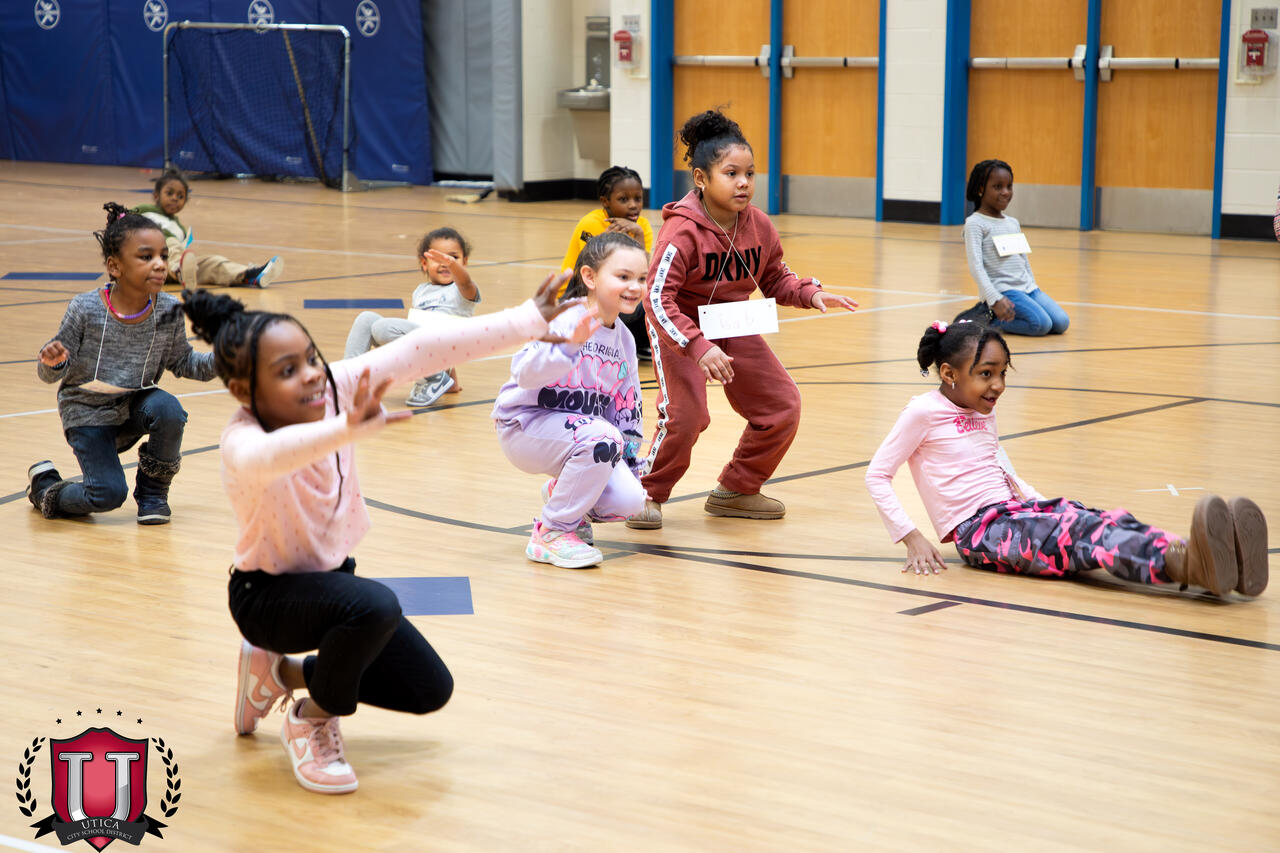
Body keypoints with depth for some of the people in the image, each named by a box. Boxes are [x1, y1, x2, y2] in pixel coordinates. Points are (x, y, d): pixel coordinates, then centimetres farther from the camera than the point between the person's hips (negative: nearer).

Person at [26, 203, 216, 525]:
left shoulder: (168, 311, -10)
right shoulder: (85, 310, -19)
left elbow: (181, 362, 5)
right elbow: (51, 374, -11)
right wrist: (52, 362, -35)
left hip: (136, 405, 4)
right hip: (88, 413, -4)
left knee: (168, 410, -30)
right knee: (108, 495, -19)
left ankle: (153, 492, -3)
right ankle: (46, 486, 16)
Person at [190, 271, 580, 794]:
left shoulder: (335, 389, -19)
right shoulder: (241, 441, -34)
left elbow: (422, 351, -20)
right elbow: (266, 457, -60)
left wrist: (530, 321, -23)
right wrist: (348, 428, -78)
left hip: (331, 575, 7)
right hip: (267, 594, -7)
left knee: (430, 691, 8)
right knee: (376, 607, -36)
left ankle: (284, 672, 26)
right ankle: (312, 722, -6)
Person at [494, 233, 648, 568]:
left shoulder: (624, 339, 4)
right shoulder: (565, 320, -20)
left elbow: (626, 408, 14)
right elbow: (525, 372, -37)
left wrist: (630, 462, 12)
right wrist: (570, 344, -51)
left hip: (580, 427, 7)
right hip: (525, 427, -7)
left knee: (629, 500, -15)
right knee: (601, 436, -35)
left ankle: (560, 493, 19)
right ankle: (551, 534, -17)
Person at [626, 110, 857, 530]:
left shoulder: (759, 225, -7)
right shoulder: (682, 231, -27)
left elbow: (776, 278, 8)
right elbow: (658, 297, -32)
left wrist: (811, 294, -13)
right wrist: (698, 347, -43)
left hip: (733, 326, 7)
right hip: (680, 326, -7)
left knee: (782, 405, 2)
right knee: (685, 415, -23)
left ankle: (737, 490, 21)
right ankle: (649, 494, 2)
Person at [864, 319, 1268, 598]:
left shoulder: (984, 412, 18)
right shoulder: (924, 412, -5)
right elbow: (877, 476, -4)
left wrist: (1042, 504, 17)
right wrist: (912, 539, -12)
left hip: (1013, 510, 8)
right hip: (976, 529, -8)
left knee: (1104, 520, -23)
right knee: (1075, 534, -34)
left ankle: (1186, 558, -51)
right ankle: (1186, 566, -60)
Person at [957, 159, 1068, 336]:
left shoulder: (1013, 223, 17)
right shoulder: (975, 223, -6)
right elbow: (976, 265, -15)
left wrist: (1034, 291, 16)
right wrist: (995, 299, -25)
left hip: (1027, 288, 8)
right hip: (1001, 288, -8)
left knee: (1061, 323, -9)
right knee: (1041, 324, -24)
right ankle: (986, 319, -7)